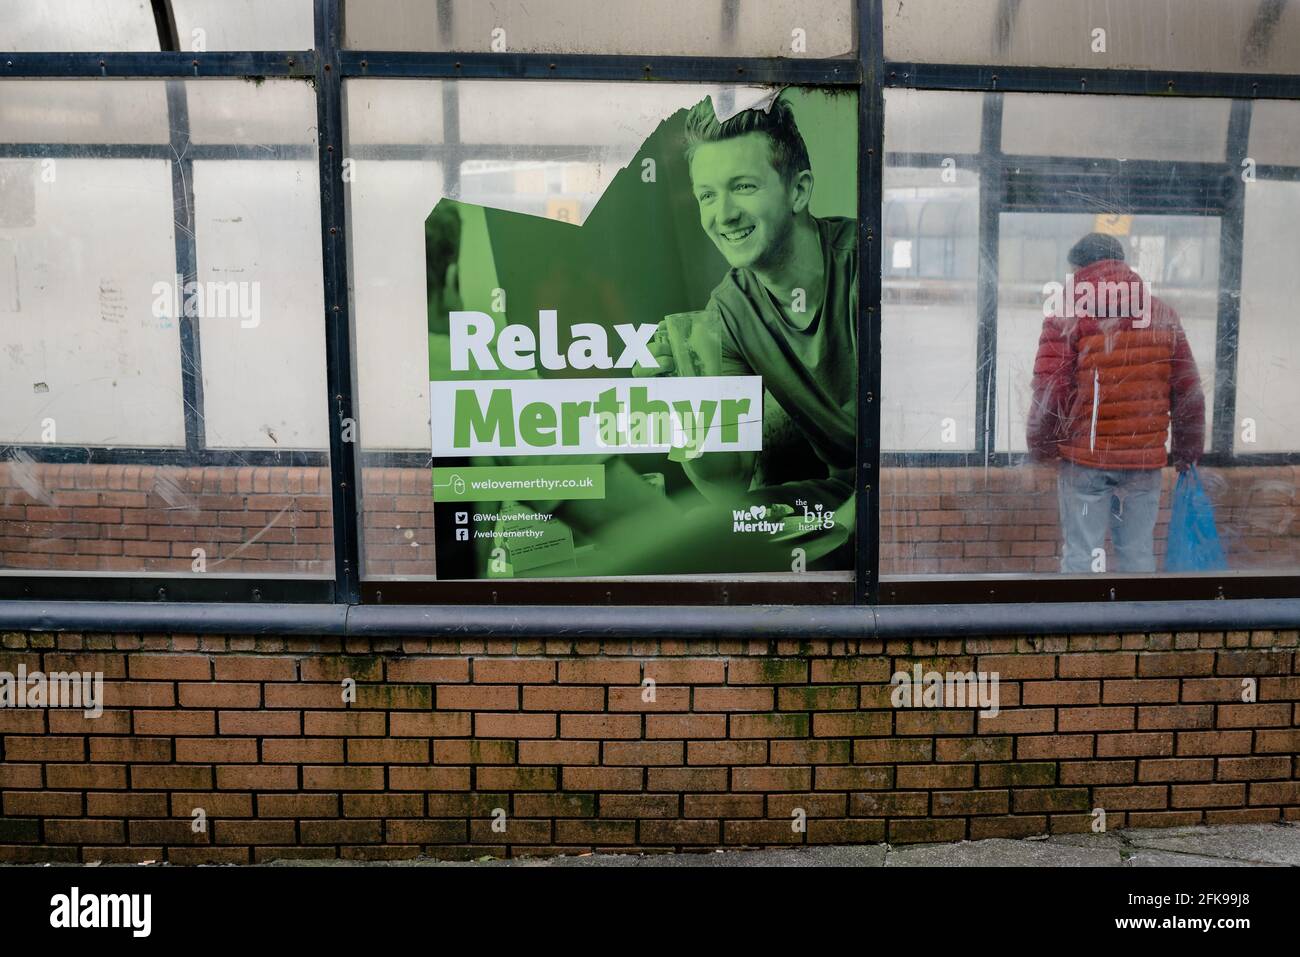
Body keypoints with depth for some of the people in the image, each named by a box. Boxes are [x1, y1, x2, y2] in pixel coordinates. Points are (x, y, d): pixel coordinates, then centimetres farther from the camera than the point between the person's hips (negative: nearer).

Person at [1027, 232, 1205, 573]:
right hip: (1145, 460, 4)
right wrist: (1187, 449, 19)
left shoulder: (1067, 317, -6)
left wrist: (1040, 446, 2)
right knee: (1139, 555, 12)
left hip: (1085, 460, -3)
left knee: (1081, 556, 3)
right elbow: (1188, 390, 9)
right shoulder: (1163, 315, 7)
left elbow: (1049, 392, -12)